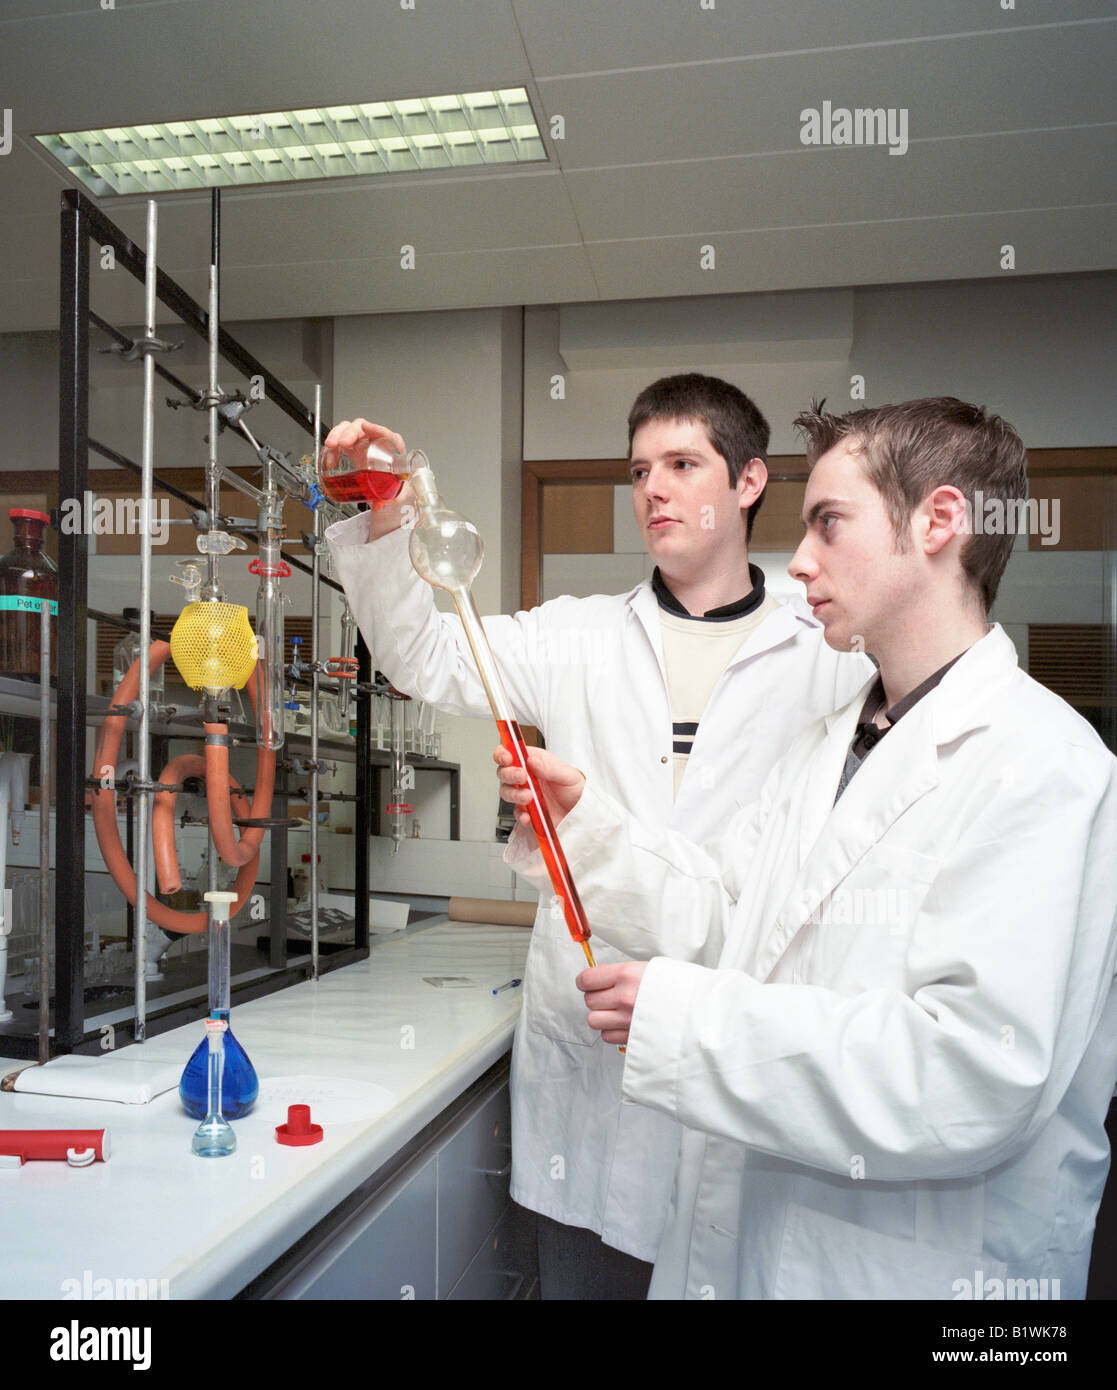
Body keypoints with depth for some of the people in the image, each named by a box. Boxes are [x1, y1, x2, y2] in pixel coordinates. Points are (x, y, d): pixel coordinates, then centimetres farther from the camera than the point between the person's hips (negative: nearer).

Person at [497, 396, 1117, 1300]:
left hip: (918, 1267, -7)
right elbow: (719, 923, 10)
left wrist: (682, 1018, -25)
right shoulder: (822, 748, 11)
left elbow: (978, 1075, -28)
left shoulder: (1043, 766, -19)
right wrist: (585, 821, -2)